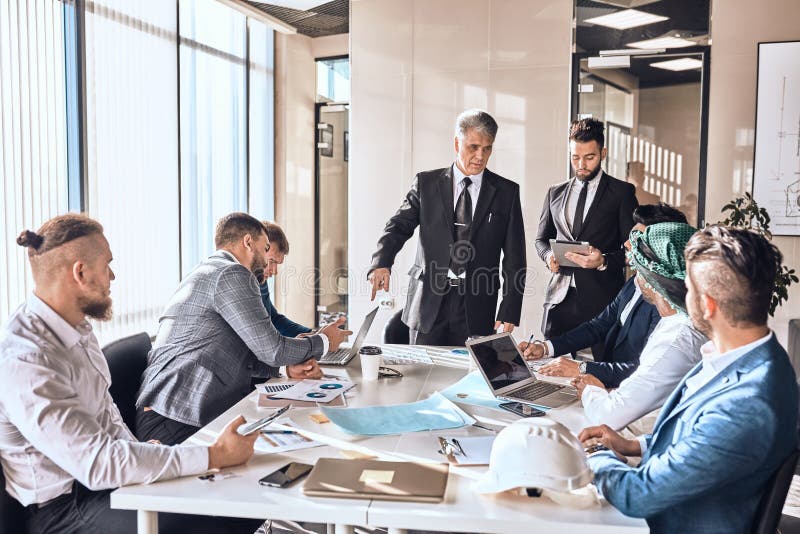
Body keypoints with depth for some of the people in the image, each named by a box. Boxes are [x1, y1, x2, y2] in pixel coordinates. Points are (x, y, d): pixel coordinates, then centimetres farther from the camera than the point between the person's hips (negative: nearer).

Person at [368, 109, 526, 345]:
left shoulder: (506, 192, 5)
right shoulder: (426, 183, 6)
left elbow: (515, 259, 3)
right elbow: (398, 226, -1)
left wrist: (509, 313, -5)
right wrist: (381, 263, -21)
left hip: (477, 308, 0)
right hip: (429, 303, 0)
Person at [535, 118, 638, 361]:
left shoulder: (622, 192, 3)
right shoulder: (556, 193, 15)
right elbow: (542, 238, 21)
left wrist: (604, 261, -18)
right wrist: (549, 255, -1)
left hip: (602, 296, -3)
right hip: (560, 295, 4)